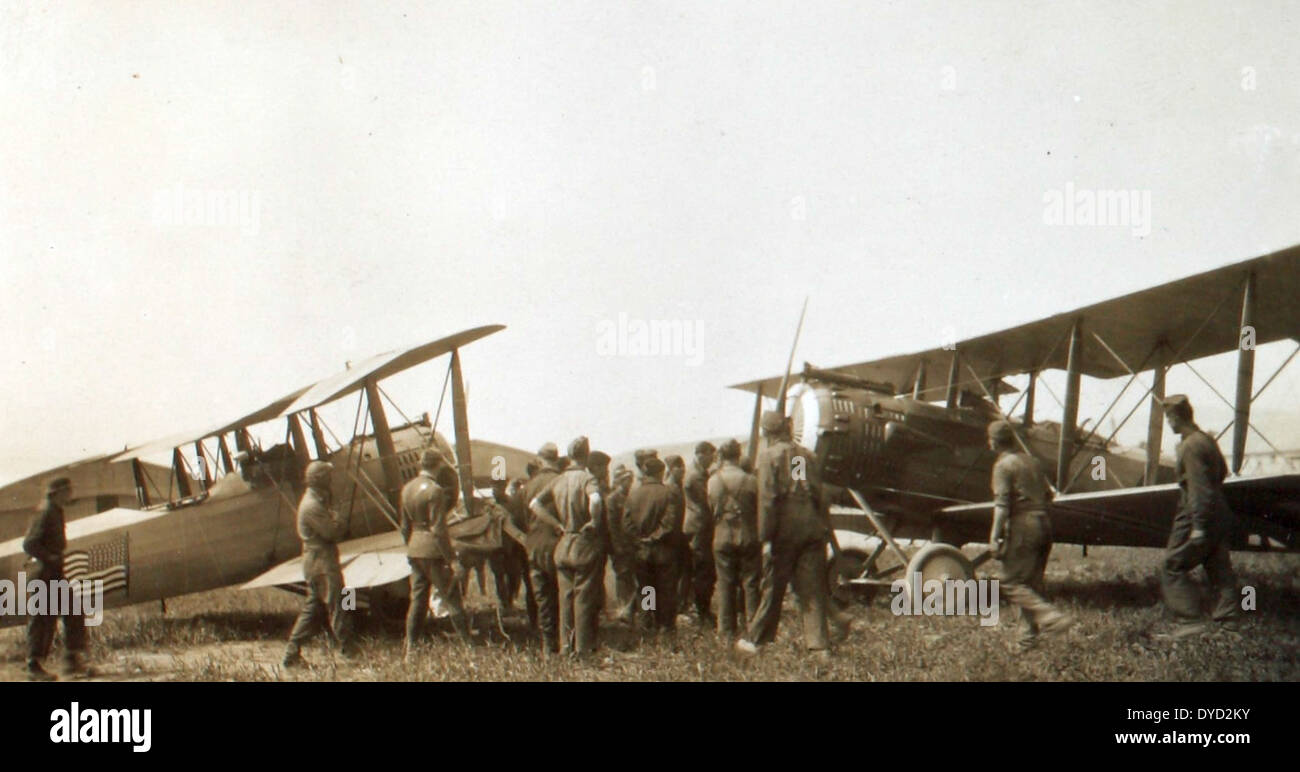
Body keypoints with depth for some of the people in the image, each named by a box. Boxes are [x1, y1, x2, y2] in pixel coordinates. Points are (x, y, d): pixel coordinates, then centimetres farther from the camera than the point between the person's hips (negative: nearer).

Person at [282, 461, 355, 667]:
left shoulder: (316, 501, 16)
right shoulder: (312, 506, -17)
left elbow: (333, 530, 17)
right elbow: (332, 532, -20)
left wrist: (336, 522, -2)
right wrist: (340, 520, -2)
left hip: (315, 563, 10)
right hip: (323, 563, -10)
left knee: (312, 609, 12)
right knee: (337, 608, -5)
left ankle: (292, 653, 13)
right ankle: (348, 653, -1)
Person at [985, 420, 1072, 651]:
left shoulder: (1003, 465, -7)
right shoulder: (1032, 462, 16)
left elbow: (1002, 504, -15)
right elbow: (1048, 495, 21)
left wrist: (994, 536, -16)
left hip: (1022, 527, -8)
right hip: (1043, 524, 8)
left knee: (1012, 583, -4)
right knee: (1032, 583, 12)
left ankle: (1051, 617, -20)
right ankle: (1028, 636, 12)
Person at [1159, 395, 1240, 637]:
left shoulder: (1190, 446, -18)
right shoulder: (1207, 440, 12)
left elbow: (1199, 488, -22)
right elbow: (1222, 472, 23)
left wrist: (1199, 526, -22)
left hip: (1195, 517, -9)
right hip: (1220, 515, 9)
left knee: (1172, 567, -2)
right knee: (1219, 569, 12)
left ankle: (1190, 620, -6)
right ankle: (1228, 615, 12)